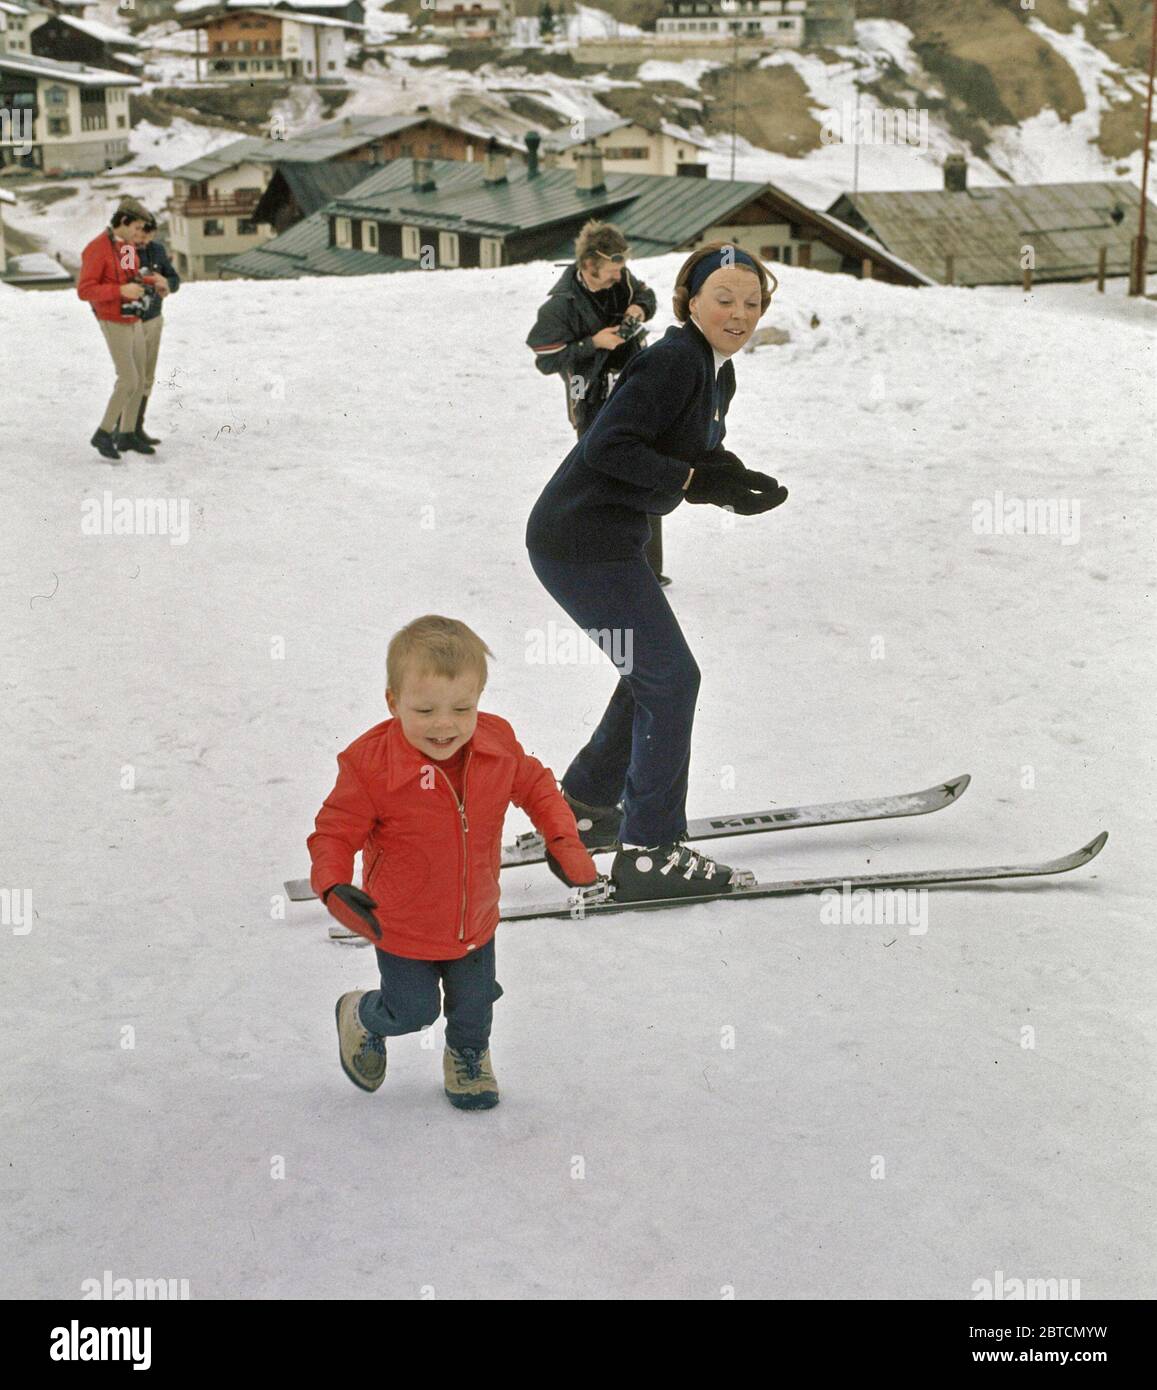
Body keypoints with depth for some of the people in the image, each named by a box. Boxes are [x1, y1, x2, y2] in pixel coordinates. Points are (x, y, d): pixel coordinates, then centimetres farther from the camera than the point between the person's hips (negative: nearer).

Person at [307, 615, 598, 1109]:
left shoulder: (497, 743, -16)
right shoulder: (370, 763, -30)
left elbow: (534, 786, 4)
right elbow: (336, 829, -19)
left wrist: (562, 839, -8)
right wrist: (334, 887, -35)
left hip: (476, 920, 4)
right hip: (402, 929, -4)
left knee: (474, 1003, 23)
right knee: (412, 1010, 12)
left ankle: (468, 1056, 58)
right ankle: (360, 1017, 48)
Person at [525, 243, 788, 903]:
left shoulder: (719, 373, 12)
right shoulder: (672, 362, -19)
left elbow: (696, 455, 17)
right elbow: (606, 448, -25)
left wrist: (736, 482, -4)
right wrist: (696, 480, -24)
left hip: (608, 539, 10)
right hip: (583, 543, -10)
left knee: (656, 672, 21)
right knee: (671, 677, -8)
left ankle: (582, 807, 34)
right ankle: (649, 854, -4)